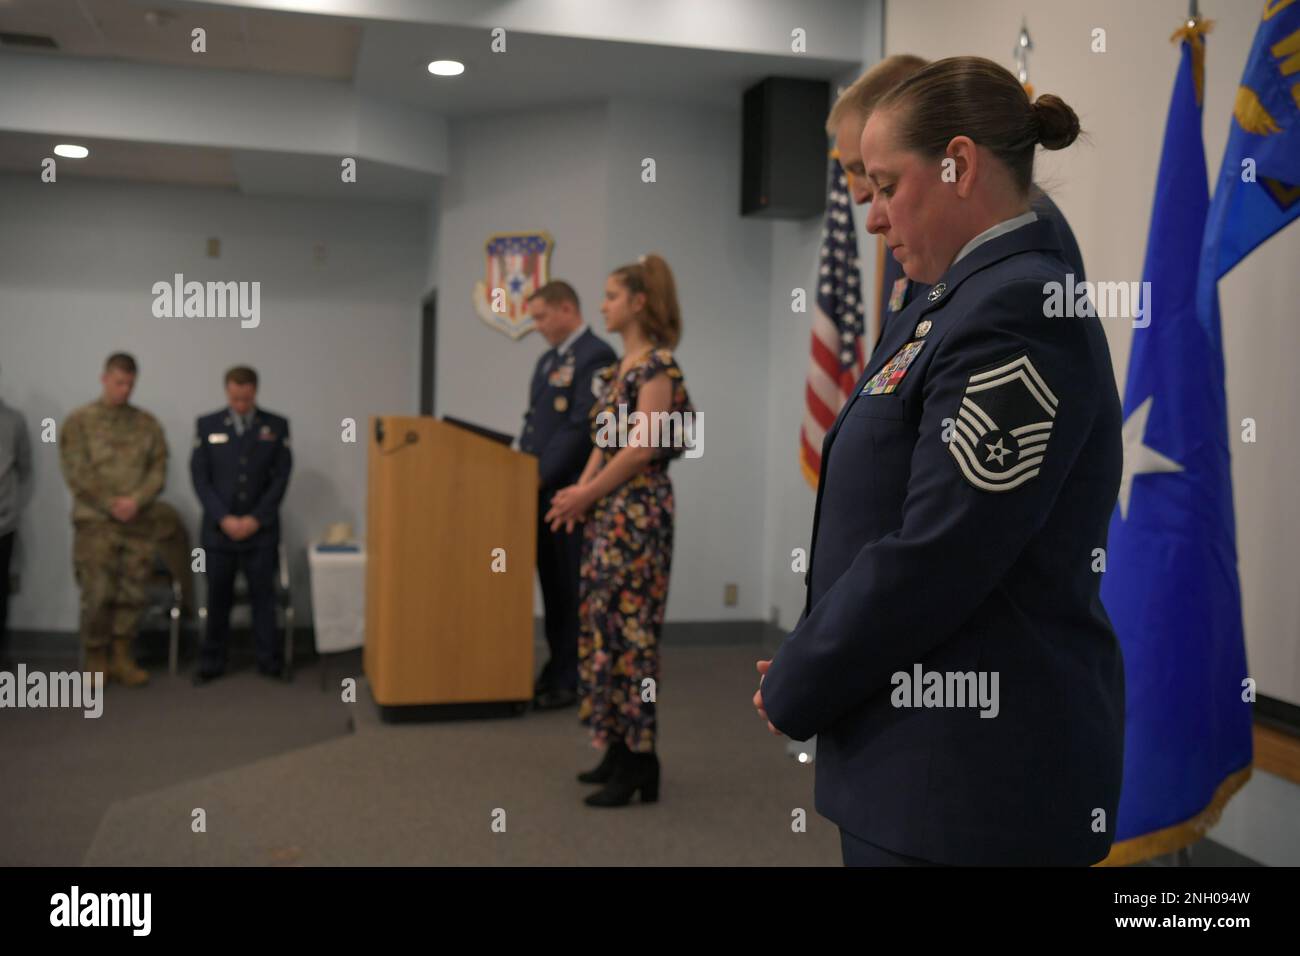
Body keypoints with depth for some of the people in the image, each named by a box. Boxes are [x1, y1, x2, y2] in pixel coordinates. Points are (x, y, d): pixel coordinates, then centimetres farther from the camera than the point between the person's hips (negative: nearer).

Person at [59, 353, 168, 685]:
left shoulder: (148, 423, 9)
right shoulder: (79, 421, 1)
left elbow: (159, 470, 3)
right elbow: (76, 472, -6)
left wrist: (136, 501, -12)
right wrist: (111, 505, -12)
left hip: (139, 522, 3)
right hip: (95, 521, -3)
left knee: (133, 593, 5)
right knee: (97, 594, -1)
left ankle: (122, 658, 16)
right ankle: (96, 660, 12)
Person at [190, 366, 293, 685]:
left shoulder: (276, 426, 3)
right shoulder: (207, 425, 5)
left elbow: (281, 477, 0)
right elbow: (200, 477, 1)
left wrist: (255, 519, -7)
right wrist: (224, 519, -8)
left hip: (260, 529, 0)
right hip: (218, 529, 1)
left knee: (263, 595, 2)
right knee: (218, 598, 6)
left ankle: (269, 660, 8)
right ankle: (211, 662, 14)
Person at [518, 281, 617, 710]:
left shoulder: (596, 355, -12)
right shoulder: (548, 359, 18)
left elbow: (582, 427, -19)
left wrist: (542, 477, -17)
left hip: (569, 492, -9)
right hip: (542, 490, 9)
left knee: (571, 587, -1)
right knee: (551, 585, 14)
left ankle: (572, 680, 8)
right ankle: (557, 667, 24)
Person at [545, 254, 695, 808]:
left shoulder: (658, 363, -11)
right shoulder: (620, 367, 16)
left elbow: (642, 447, -17)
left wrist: (587, 493, -11)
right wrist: (581, 491, 3)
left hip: (639, 510, -9)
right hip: (607, 511, 9)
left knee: (630, 627, -6)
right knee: (603, 623, 11)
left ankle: (640, 762, 2)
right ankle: (619, 749, 21)